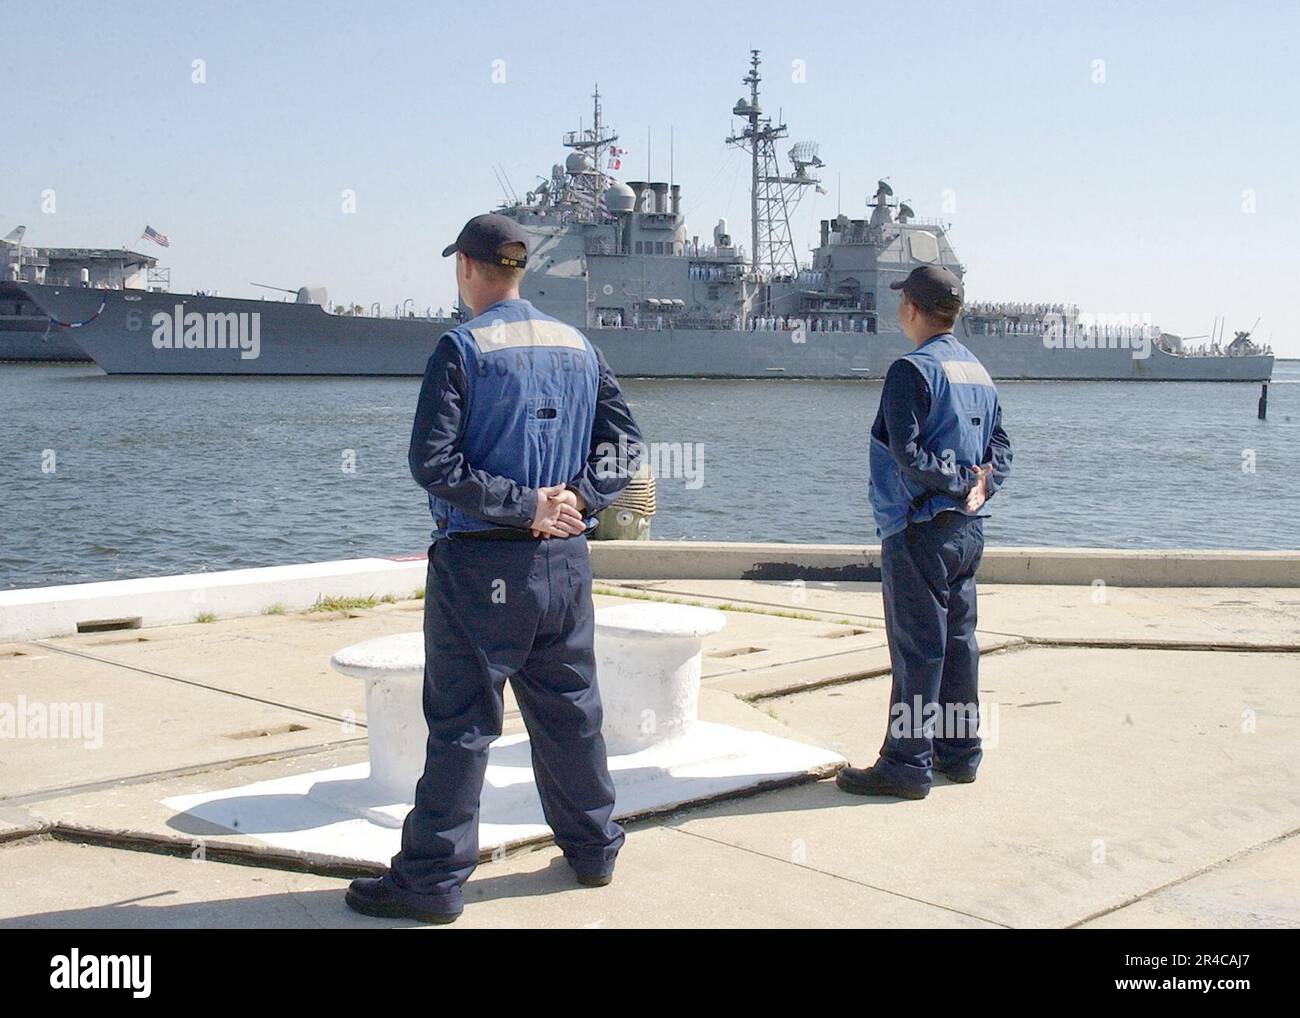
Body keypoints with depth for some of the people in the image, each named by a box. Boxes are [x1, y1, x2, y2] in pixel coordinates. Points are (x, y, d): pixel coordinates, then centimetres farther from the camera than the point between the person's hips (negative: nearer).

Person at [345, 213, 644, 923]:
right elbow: (624, 443, 8)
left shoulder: (462, 348, -10)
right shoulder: (579, 346, 9)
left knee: (460, 722, 1)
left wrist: (523, 506, -13)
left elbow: (434, 463, -17)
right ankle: (593, 848, 29)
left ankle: (432, 879, 8)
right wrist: (577, 499, -4)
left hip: (482, 562, -5)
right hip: (566, 557, 6)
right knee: (570, 708, 17)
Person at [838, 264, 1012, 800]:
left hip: (920, 529, -8)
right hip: (969, 529, 8)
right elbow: (1000, 448, 13)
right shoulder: (978, 372, 14)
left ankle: (908, 762, 1)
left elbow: (908, 454, -21)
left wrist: (960, 480, -9)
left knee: (916, 646, -4)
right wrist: (981, 484, -2)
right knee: (959, 638, 14)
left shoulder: (912, 369, -13)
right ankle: (960, 749, 22)